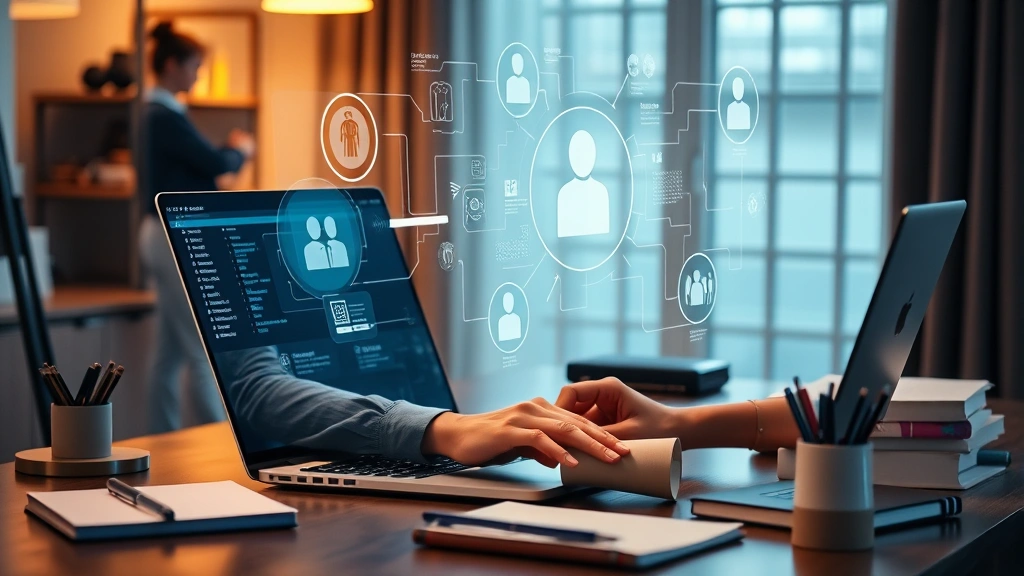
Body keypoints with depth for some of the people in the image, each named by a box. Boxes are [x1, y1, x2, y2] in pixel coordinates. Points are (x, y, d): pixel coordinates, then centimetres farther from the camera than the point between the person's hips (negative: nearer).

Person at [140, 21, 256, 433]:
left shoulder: (157, 112, 13)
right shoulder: (166, 116, -17)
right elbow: (216, 163, -16)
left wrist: (229, 152, 5)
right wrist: (240, 151, 3)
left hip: (167, 235, 10)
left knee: (170, 352, 10)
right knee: (205, 350, -7)